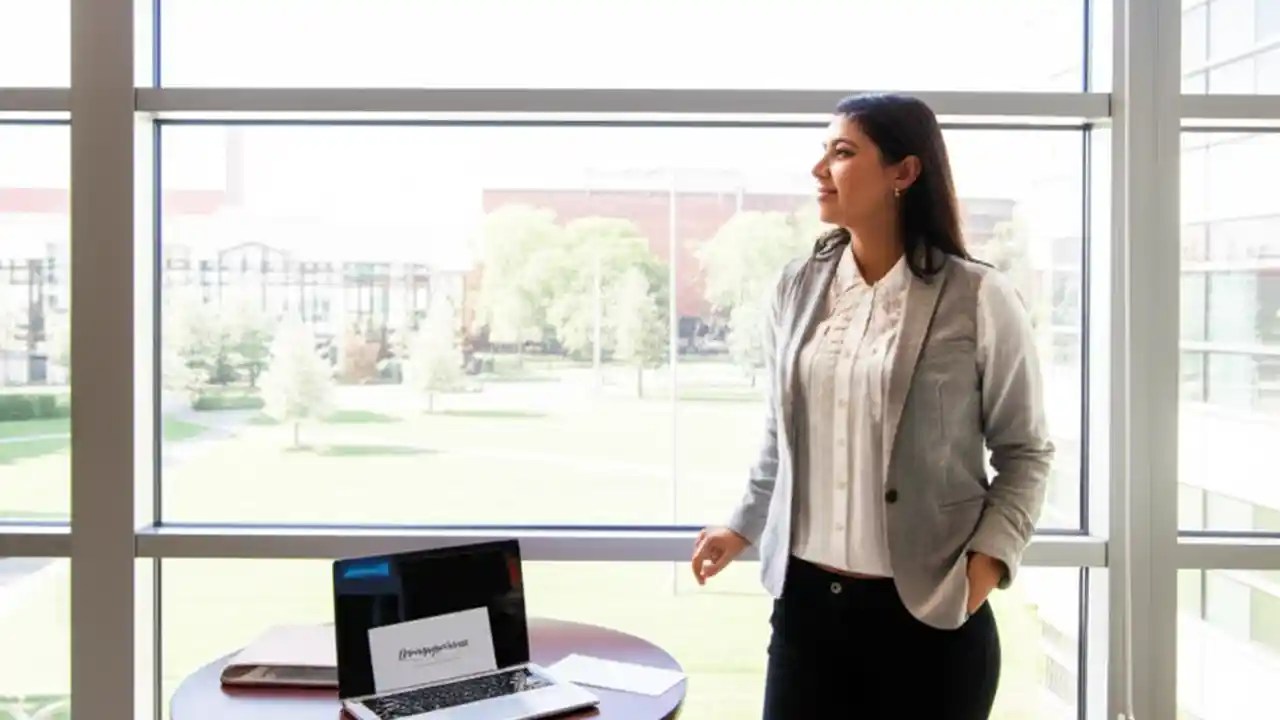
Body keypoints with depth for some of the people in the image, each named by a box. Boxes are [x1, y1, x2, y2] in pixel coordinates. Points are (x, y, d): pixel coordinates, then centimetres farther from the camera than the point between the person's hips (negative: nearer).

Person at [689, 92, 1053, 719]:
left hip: (927, 615, -3)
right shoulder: (797, 287, 3)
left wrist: (987, 559, -11)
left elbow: (1025, 452, -1)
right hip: (805, 600, 4)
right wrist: (744, 525, 15)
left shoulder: (979, 299, -8)